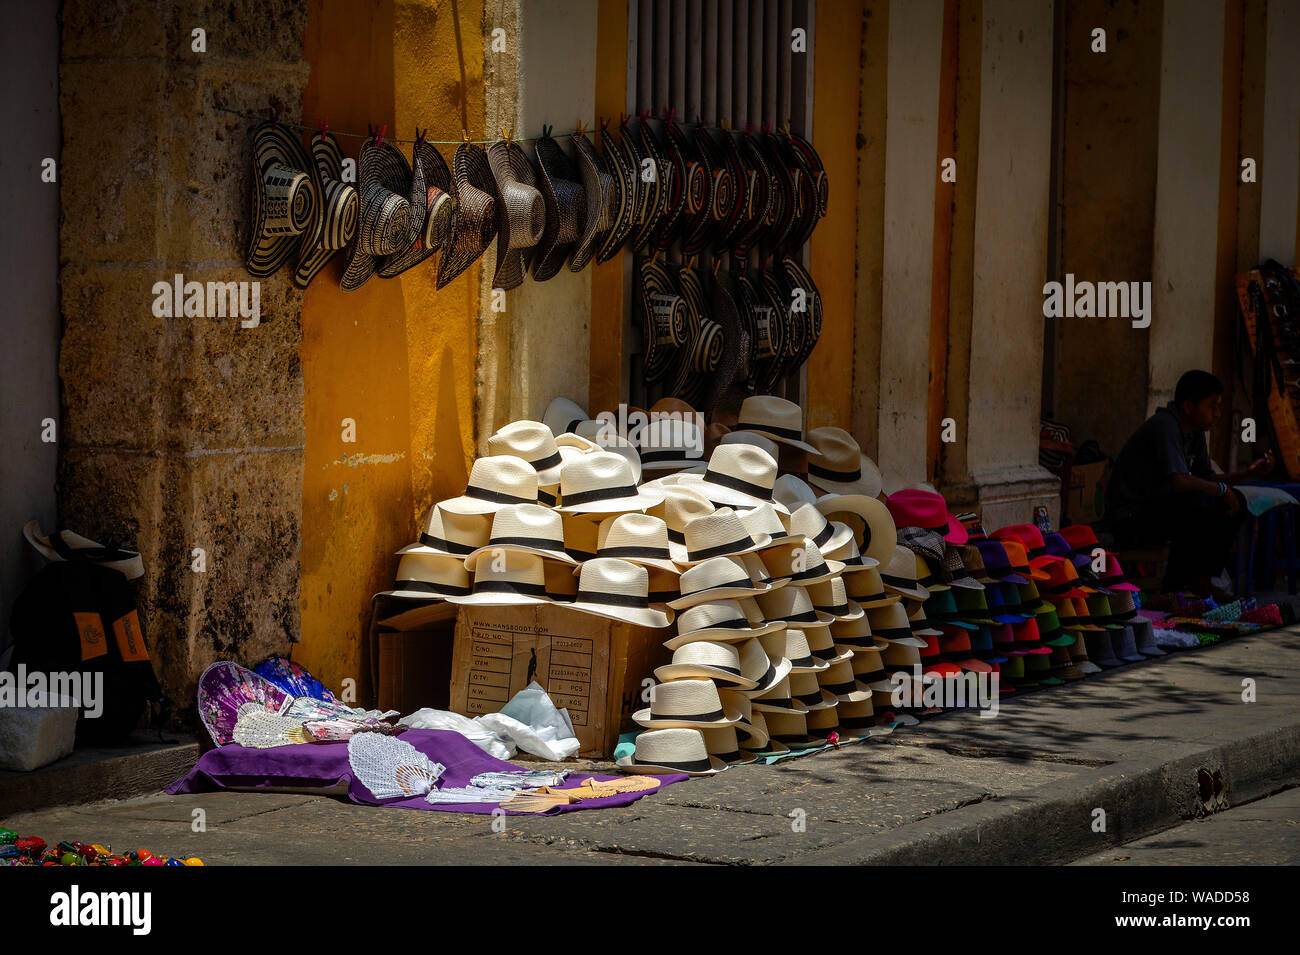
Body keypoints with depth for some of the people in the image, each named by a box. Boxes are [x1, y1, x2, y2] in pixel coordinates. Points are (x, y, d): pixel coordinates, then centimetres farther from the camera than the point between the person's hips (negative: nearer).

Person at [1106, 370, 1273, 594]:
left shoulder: (1195, 432, 8)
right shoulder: (1165, 426, -22)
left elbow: (1206, 479, 13)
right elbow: (1178, 481, -33)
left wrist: (1249, 473, 1)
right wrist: (1222, 489, -20)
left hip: (1156, 505, 10)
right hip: (1130, 519, -10)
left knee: (1237, 501, 3)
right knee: (1199, 501, -31)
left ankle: (1200, 580, 3)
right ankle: (1176, 584, -18)